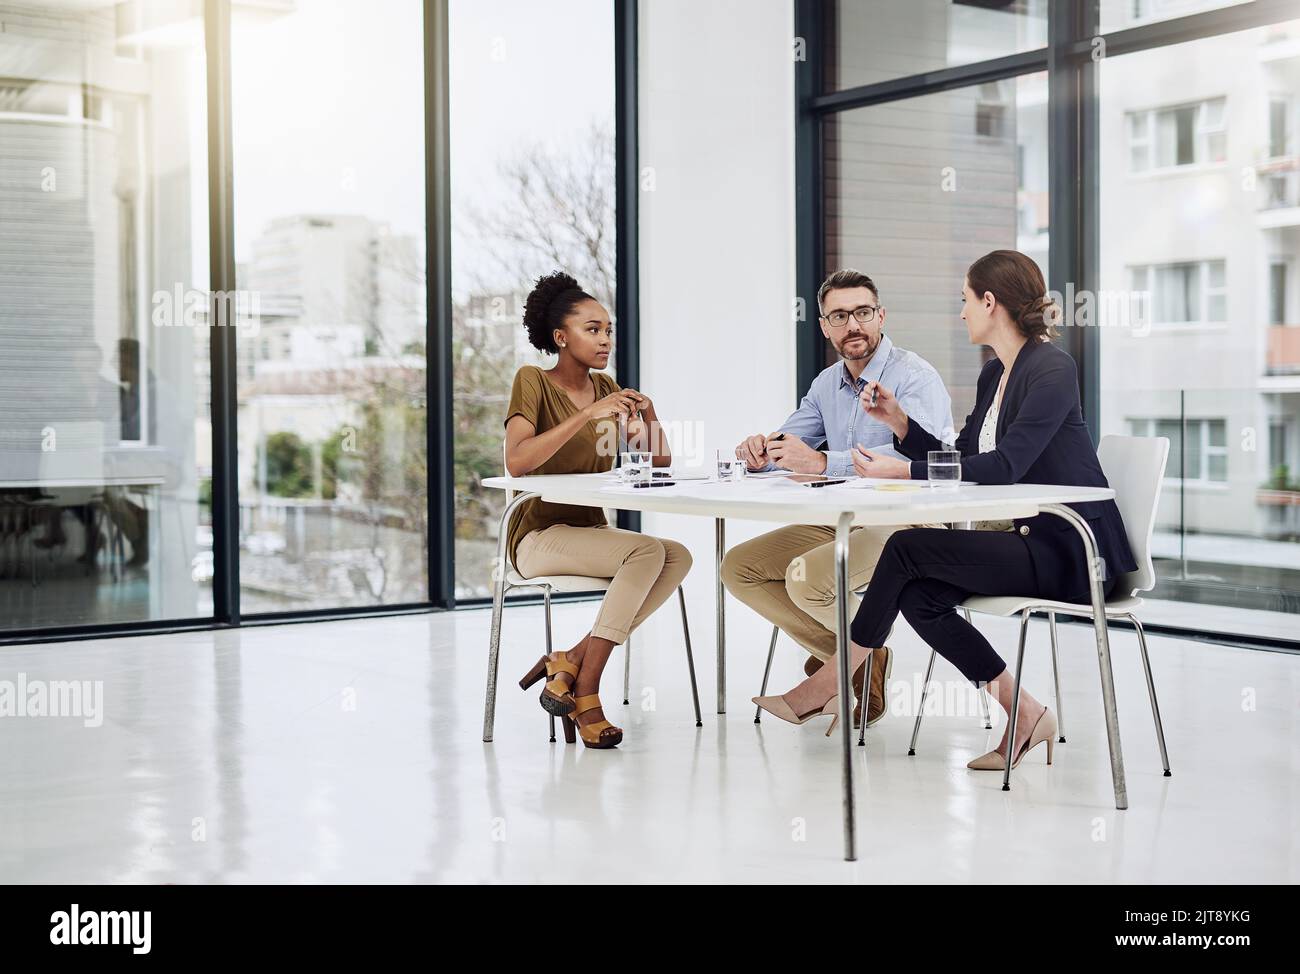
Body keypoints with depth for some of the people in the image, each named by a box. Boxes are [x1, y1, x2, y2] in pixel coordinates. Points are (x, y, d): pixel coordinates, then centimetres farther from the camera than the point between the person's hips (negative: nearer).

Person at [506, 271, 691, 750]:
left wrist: (648, 413, -8)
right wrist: (588, 414, -28)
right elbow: (516, 463, -25)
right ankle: (585, 693, -23)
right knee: (648, 551, -30)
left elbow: (659, 461, 11)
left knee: (679, 557, -22)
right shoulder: (533, 381, -8)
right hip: (539, 536, -6)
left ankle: (571, 662, -20)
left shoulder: (605, 386, 11)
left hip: (591, 533, 7)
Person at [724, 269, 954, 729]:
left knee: (806, 576, -31)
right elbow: (789, 441, 19)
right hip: (843, 521, 9)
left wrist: (822, 462, -36)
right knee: (738, 568, 1)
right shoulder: (827, 384, 12)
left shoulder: (914, 376, -14)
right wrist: (761, 451, -8)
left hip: (906, 523, -9)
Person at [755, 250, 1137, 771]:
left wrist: (904, 470, -25)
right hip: (1033, 541, 9)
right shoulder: (993, 375, 14)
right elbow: (959, 461, 18)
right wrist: (899, 421, 6)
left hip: (1073, 552, -9)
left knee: (909, 547, -16)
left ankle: (830, 683, -4)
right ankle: (1024, 714, -3)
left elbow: (1003, 466, -25)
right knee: (919, 598, -12)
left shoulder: (1051, 370, -15)